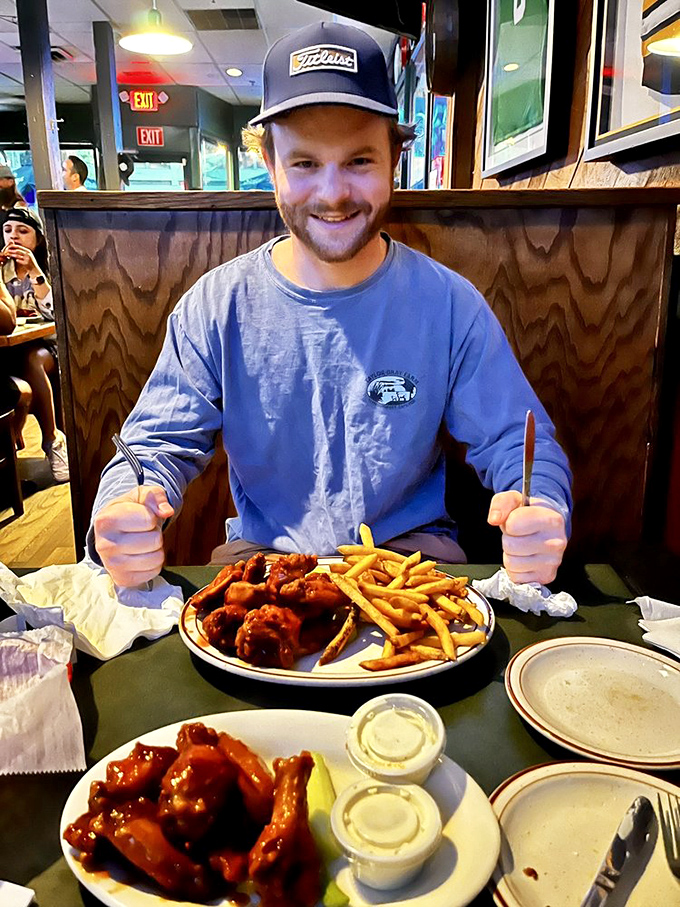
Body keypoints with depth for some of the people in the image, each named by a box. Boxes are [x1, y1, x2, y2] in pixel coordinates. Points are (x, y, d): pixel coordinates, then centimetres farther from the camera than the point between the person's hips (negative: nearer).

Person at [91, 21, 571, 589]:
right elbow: (160, 444, -4)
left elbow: (516, 441, -5)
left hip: (410, 547, 0)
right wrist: (121, 515, -29)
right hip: (262, 552, 1)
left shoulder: (450, 304, -8)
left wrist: (540, 515, -29)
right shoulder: (217, 307, -6)